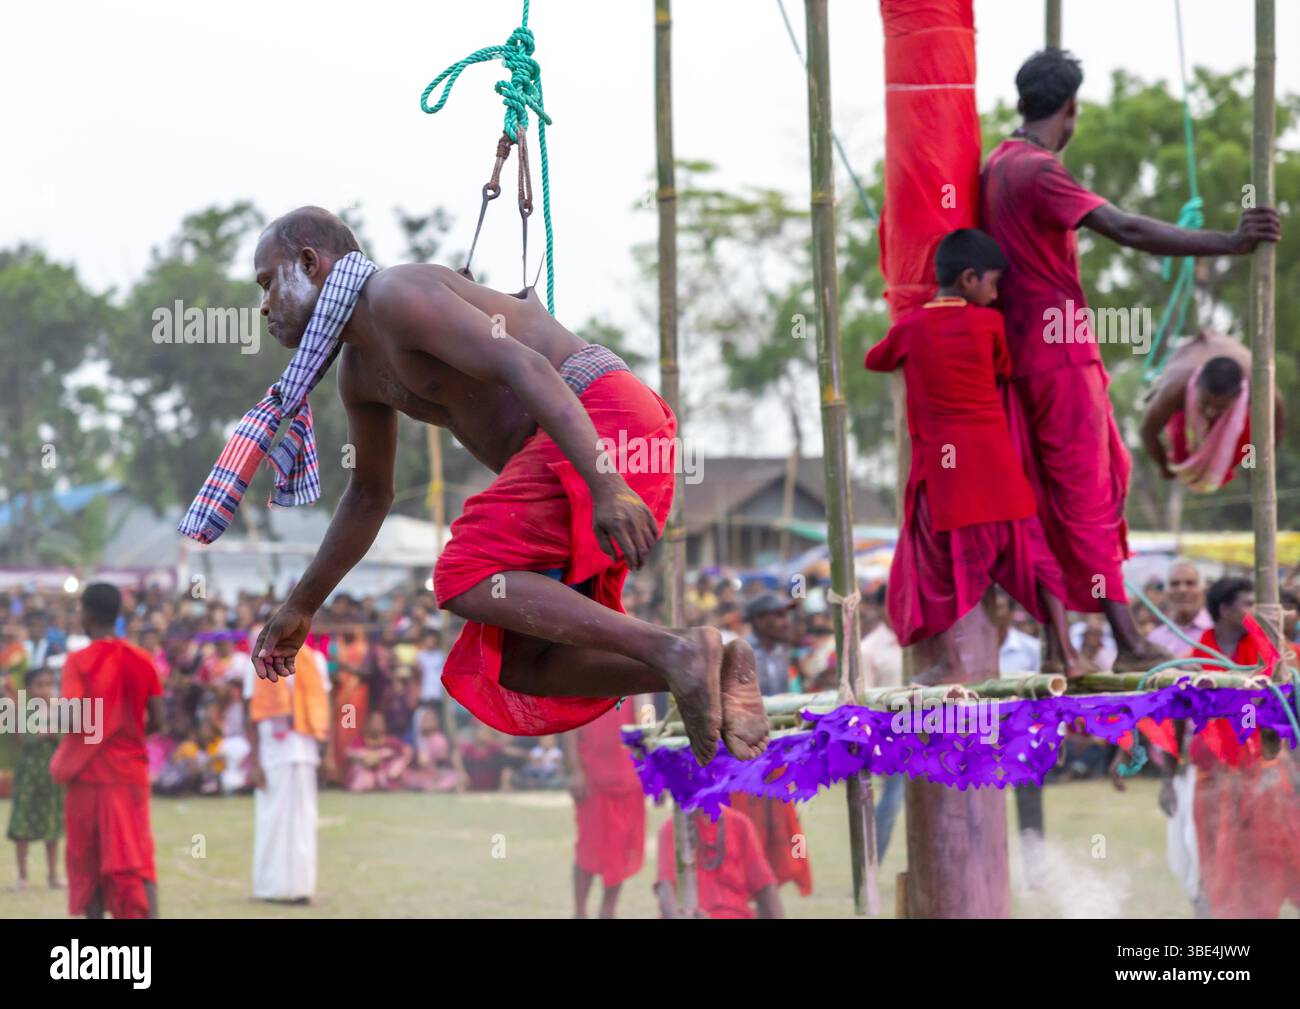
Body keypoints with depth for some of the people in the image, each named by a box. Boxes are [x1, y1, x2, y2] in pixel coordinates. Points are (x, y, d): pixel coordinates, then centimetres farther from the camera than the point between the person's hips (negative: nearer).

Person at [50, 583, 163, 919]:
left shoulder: (79, 661, -9)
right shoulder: (142, 660, 3)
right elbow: (157, 718, 2)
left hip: (89, 772, -3)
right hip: (131, 772, 3)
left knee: (88, 862, 11)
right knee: (137, 860, -2)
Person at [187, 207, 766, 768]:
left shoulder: (395, 294, -10)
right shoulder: (360, 370, 22)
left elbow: (523, 368, -23)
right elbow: (368, 496, 35)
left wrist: (605, 486, -34)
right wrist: (300, 607, 40)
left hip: (603, 412, -10)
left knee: (465, 581, -21)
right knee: (519, 668, 0)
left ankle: (674, 651, -30)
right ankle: (714, 675, -13)